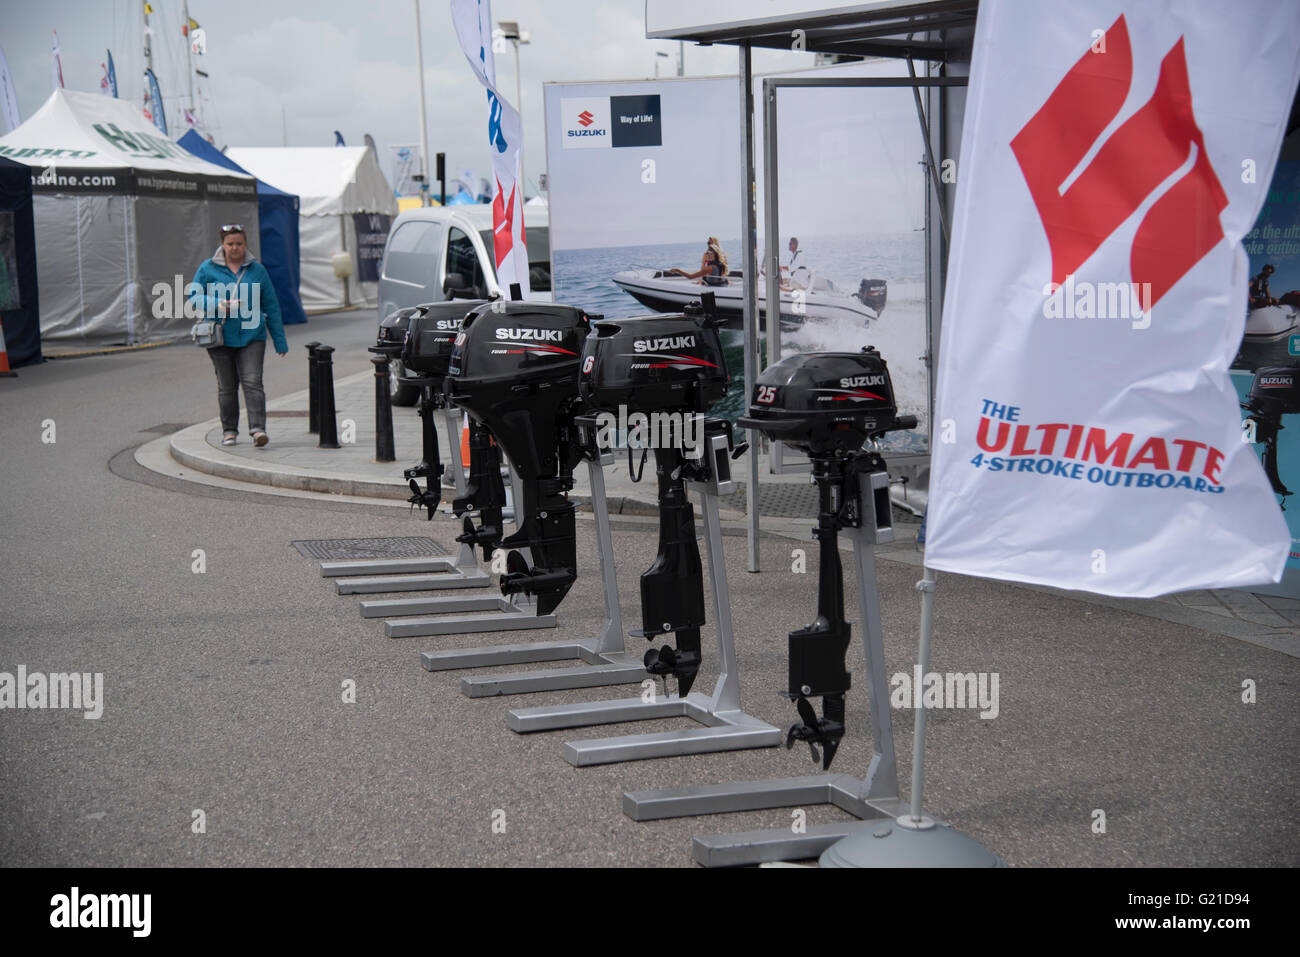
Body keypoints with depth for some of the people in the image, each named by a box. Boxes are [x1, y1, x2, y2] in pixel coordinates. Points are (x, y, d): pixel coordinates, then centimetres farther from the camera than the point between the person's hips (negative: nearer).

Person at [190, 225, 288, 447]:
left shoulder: (257, 270, 8)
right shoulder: (208, 268, 4)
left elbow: (271, 306, 11)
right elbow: (195, 297, 3)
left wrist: (280, 340, 11)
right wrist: (219, 305, -16)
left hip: (251, 336, 0)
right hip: (221, 337, 0)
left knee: (252, 382, -12)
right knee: (226, 386, 7)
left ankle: (258, 429, -17)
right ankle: (229, 430, 19)